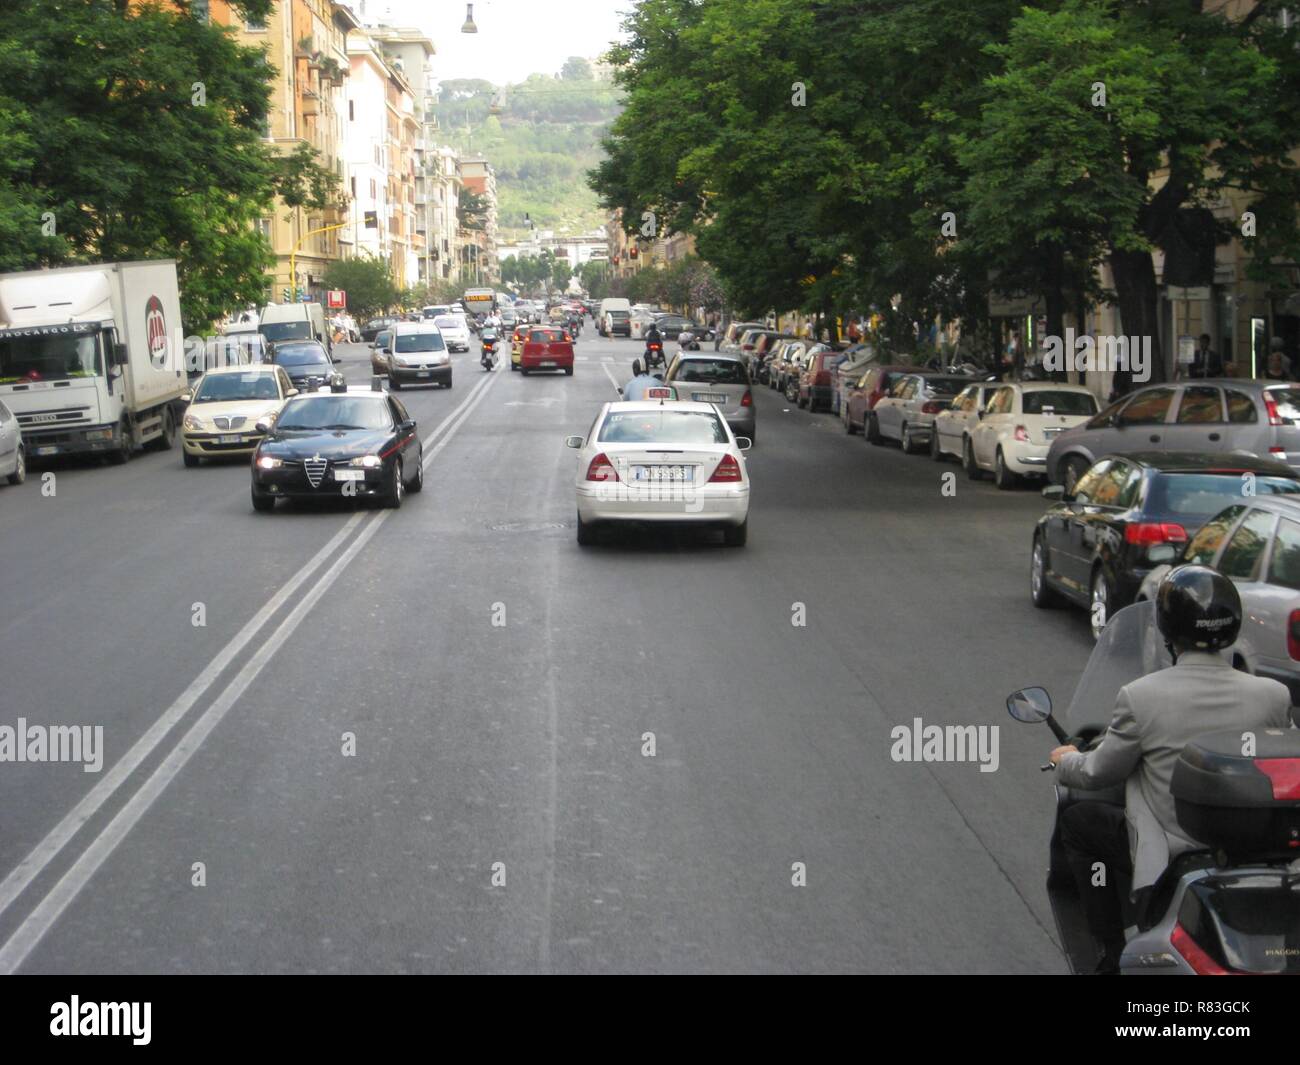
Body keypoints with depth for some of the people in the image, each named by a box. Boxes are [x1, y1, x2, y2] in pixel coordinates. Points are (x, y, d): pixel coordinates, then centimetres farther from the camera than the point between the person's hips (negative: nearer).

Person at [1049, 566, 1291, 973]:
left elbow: (1099, 773, -1)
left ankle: (1114, 953, 19)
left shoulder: (1140, 697, -16)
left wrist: (1065, 761, 22)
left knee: (1076, 822, 20)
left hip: (1171, 860, -3)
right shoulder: (1274, 695, -9)